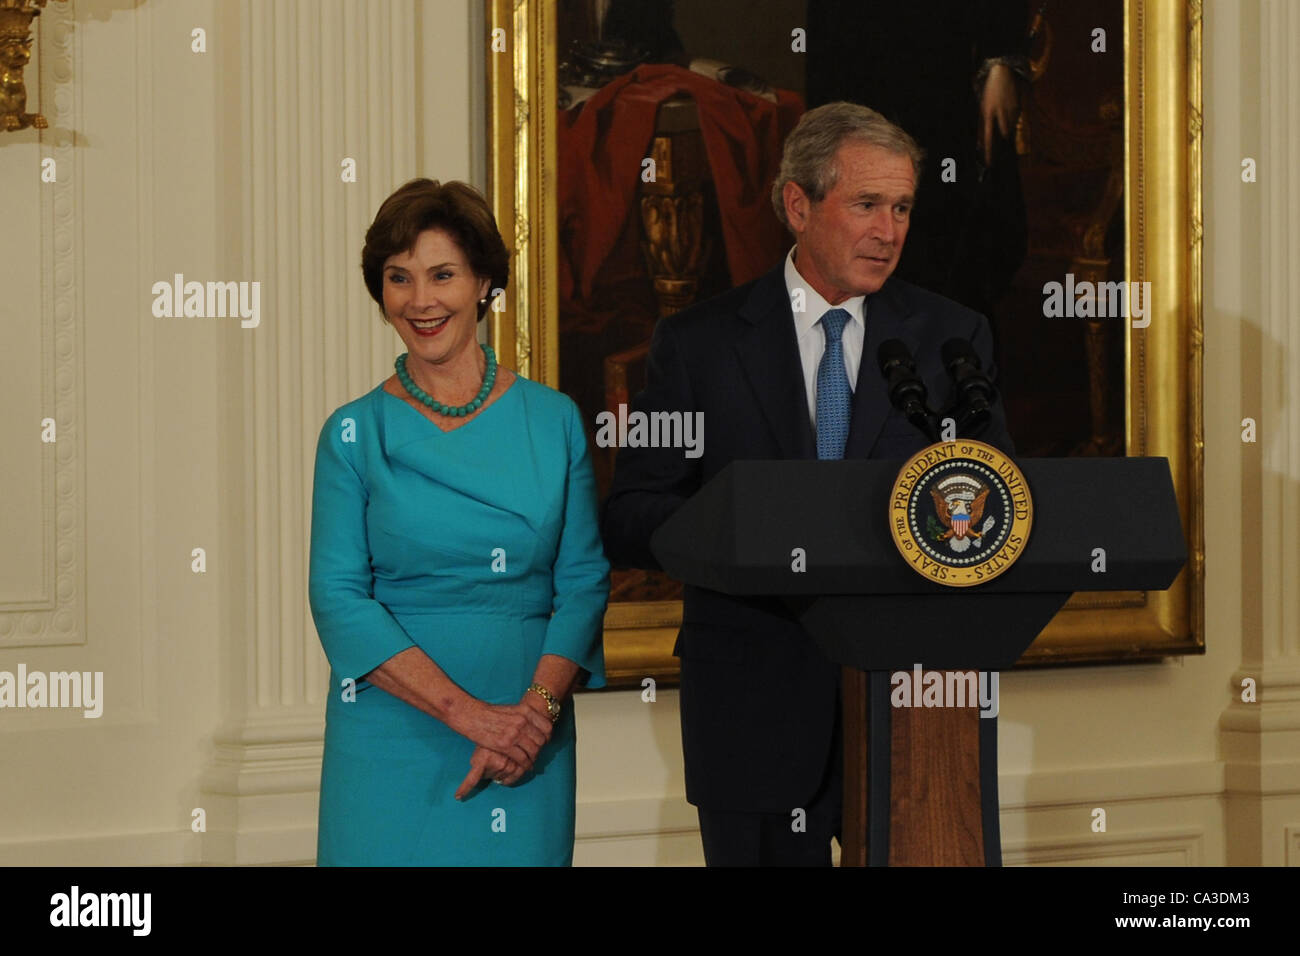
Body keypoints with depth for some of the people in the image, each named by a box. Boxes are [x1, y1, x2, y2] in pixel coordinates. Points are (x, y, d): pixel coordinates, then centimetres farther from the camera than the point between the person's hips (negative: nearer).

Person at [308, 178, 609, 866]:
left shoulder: (552, 421, 5)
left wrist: (537, 706, -14)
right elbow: (339, 598, -7)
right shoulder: (354, 435, 0)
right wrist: (466, 712, -17)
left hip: (531, 736, 1)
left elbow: (584, 582, 3)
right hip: (393, 737, -1)